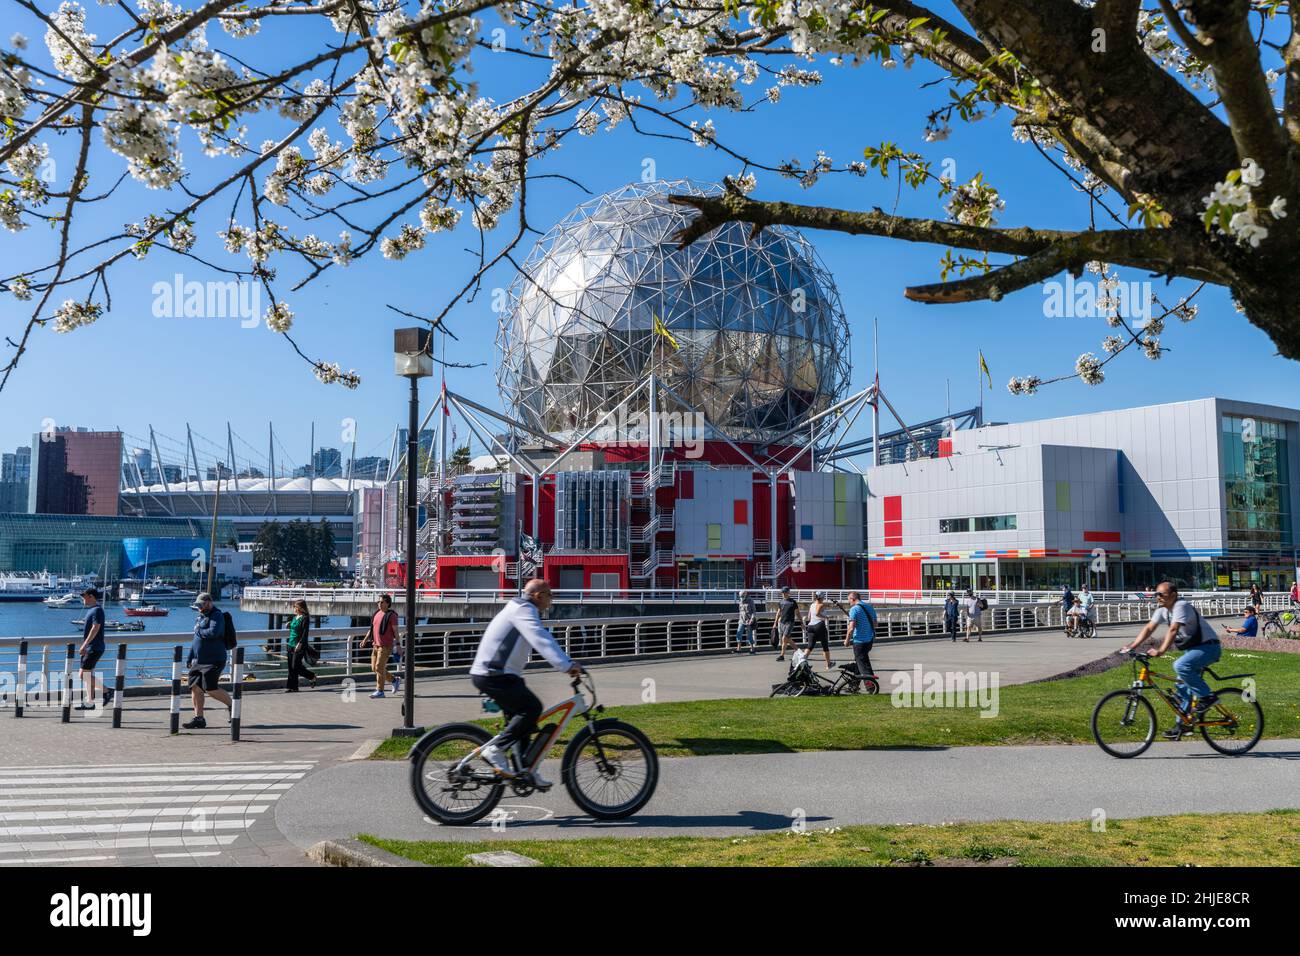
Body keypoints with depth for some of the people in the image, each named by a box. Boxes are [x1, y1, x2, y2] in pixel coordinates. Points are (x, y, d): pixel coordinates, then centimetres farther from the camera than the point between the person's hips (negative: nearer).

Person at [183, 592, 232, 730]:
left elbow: (213, 632, -29)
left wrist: (199, 631, -12)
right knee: (195, 687, 3)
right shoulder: (201, 617, 18)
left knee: (211, 688, -12)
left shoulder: (217, 615, -10)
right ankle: (198, 718, 9)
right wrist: (189, 658, 24)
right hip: (198, 660, 9)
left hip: (213, 660, -9)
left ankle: (231, 706, 10)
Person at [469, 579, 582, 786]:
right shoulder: (523, 610, -14)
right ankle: (495, 750, -12)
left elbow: (545, 639, 20)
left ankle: (526, 772, 15)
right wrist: (566, 665, -34)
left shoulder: (523, 610, 20)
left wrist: (569, 664, 14)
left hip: (498, 674, 11)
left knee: (520, 717, 12)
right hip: (493, 675, -11)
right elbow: (542, 641, -28)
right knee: (532, 707, -17)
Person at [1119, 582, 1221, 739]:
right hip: (1192, 649, 9)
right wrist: (1132, 647, -8)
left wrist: (1160, 651, -41)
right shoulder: (1163, 610, 5)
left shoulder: (1181, 606, -22)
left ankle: (1207, 696, -17)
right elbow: (1149, 628, 2)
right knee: (1182, 686, 6)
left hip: (1208, 647, -9)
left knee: (1180, 666, -32)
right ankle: (1183, 724, 14)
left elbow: (1173, 630, -33)